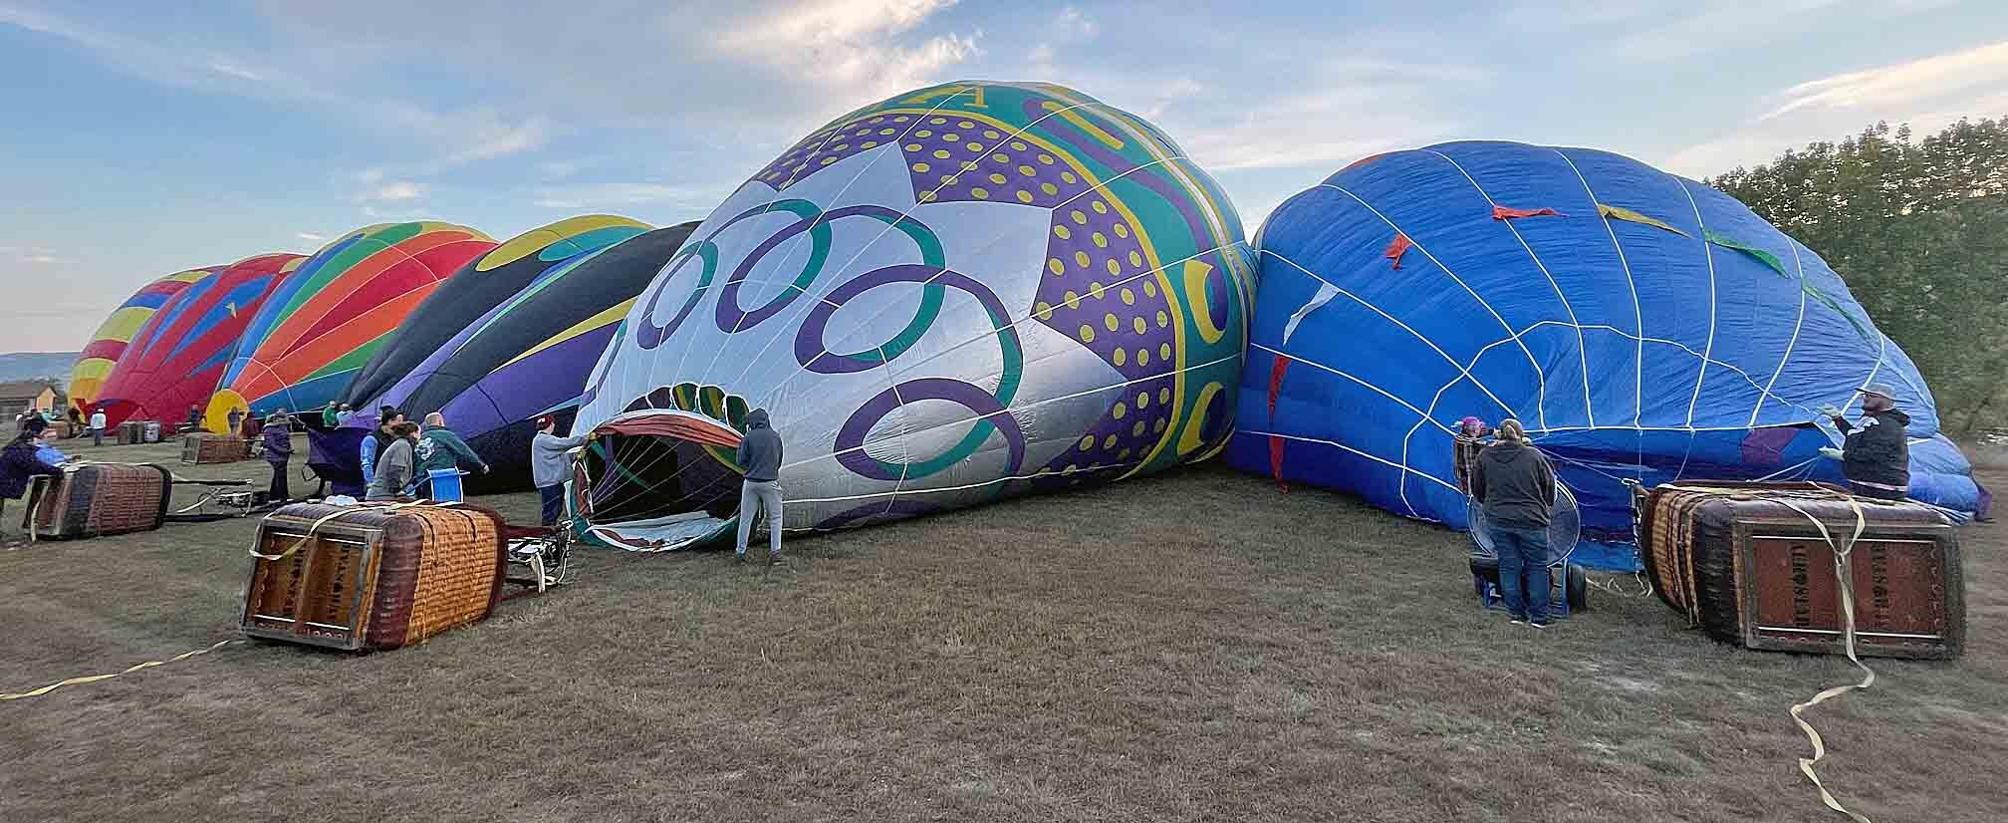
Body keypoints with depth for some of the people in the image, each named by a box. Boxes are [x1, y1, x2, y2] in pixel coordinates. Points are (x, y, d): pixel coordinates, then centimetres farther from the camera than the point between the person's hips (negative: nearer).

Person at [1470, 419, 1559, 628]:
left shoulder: (1484, 457, -2)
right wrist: (1546, 508, 22)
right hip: (1531, 521, -2)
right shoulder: (1534, 456, -7)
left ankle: (1516, 613, 19)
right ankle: (1538, 617, 15)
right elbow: (1550, 488, 3)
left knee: (1508, 566, 12)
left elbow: (1477, 492, 8)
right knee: (1536, 566, 11)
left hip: (1498, 521, 2)